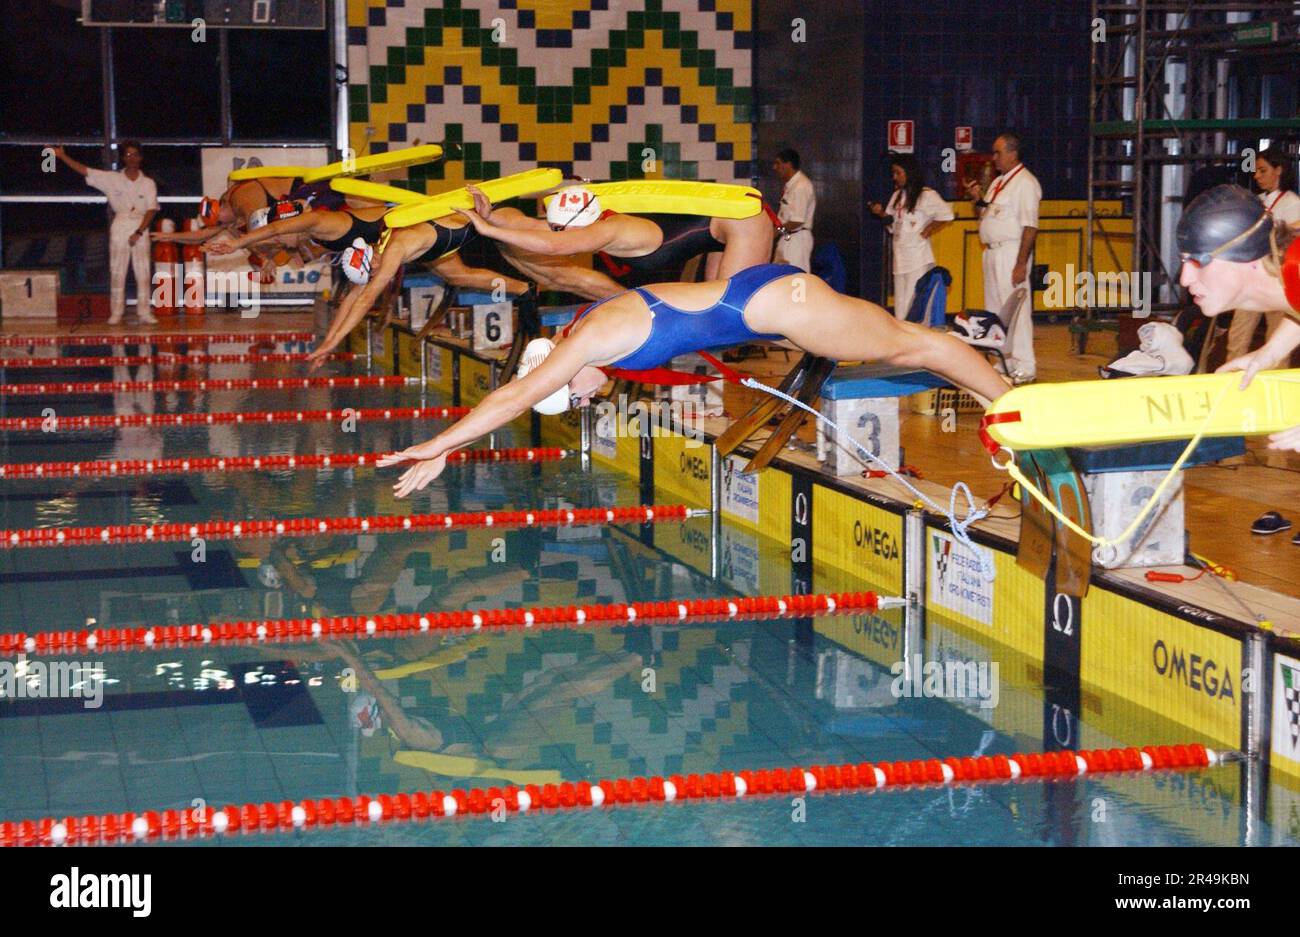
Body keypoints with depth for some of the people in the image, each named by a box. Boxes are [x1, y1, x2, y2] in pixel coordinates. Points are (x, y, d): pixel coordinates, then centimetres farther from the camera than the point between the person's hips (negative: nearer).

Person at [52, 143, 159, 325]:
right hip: (119, 227, 0)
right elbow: (84, 170, 2)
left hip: (141, 229, 0)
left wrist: (138, 232, -13)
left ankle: (144, 312, 1)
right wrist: (62, 156, -6)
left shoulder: (148, 183, 3)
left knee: (143, 272, -2)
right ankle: (116, 313, 3)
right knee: (117, 272, 0)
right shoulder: (112, 179, 5)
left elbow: (151, 210, -3)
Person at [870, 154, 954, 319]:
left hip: (918, 257, -7)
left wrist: (929, 229, -11)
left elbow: (946, 214, -14)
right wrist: (881, 214, 0)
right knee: (901, 304, 10)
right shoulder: (897, 196, 13)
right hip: (900, 256, 7)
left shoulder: (926, 195, -9)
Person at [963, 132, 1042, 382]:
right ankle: (1004, 362, 22)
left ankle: (1024, 367, -5)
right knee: (994, 309, 13)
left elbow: (1030, 226, -17)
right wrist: (978, 199, 4)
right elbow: (983, 217, 24)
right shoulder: (998, 182, 17)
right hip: (992, 251, 10)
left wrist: (1021, 263, -22)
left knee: (1015, 309, -9)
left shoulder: (1025, 183, -11)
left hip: (1011, 251, -9)